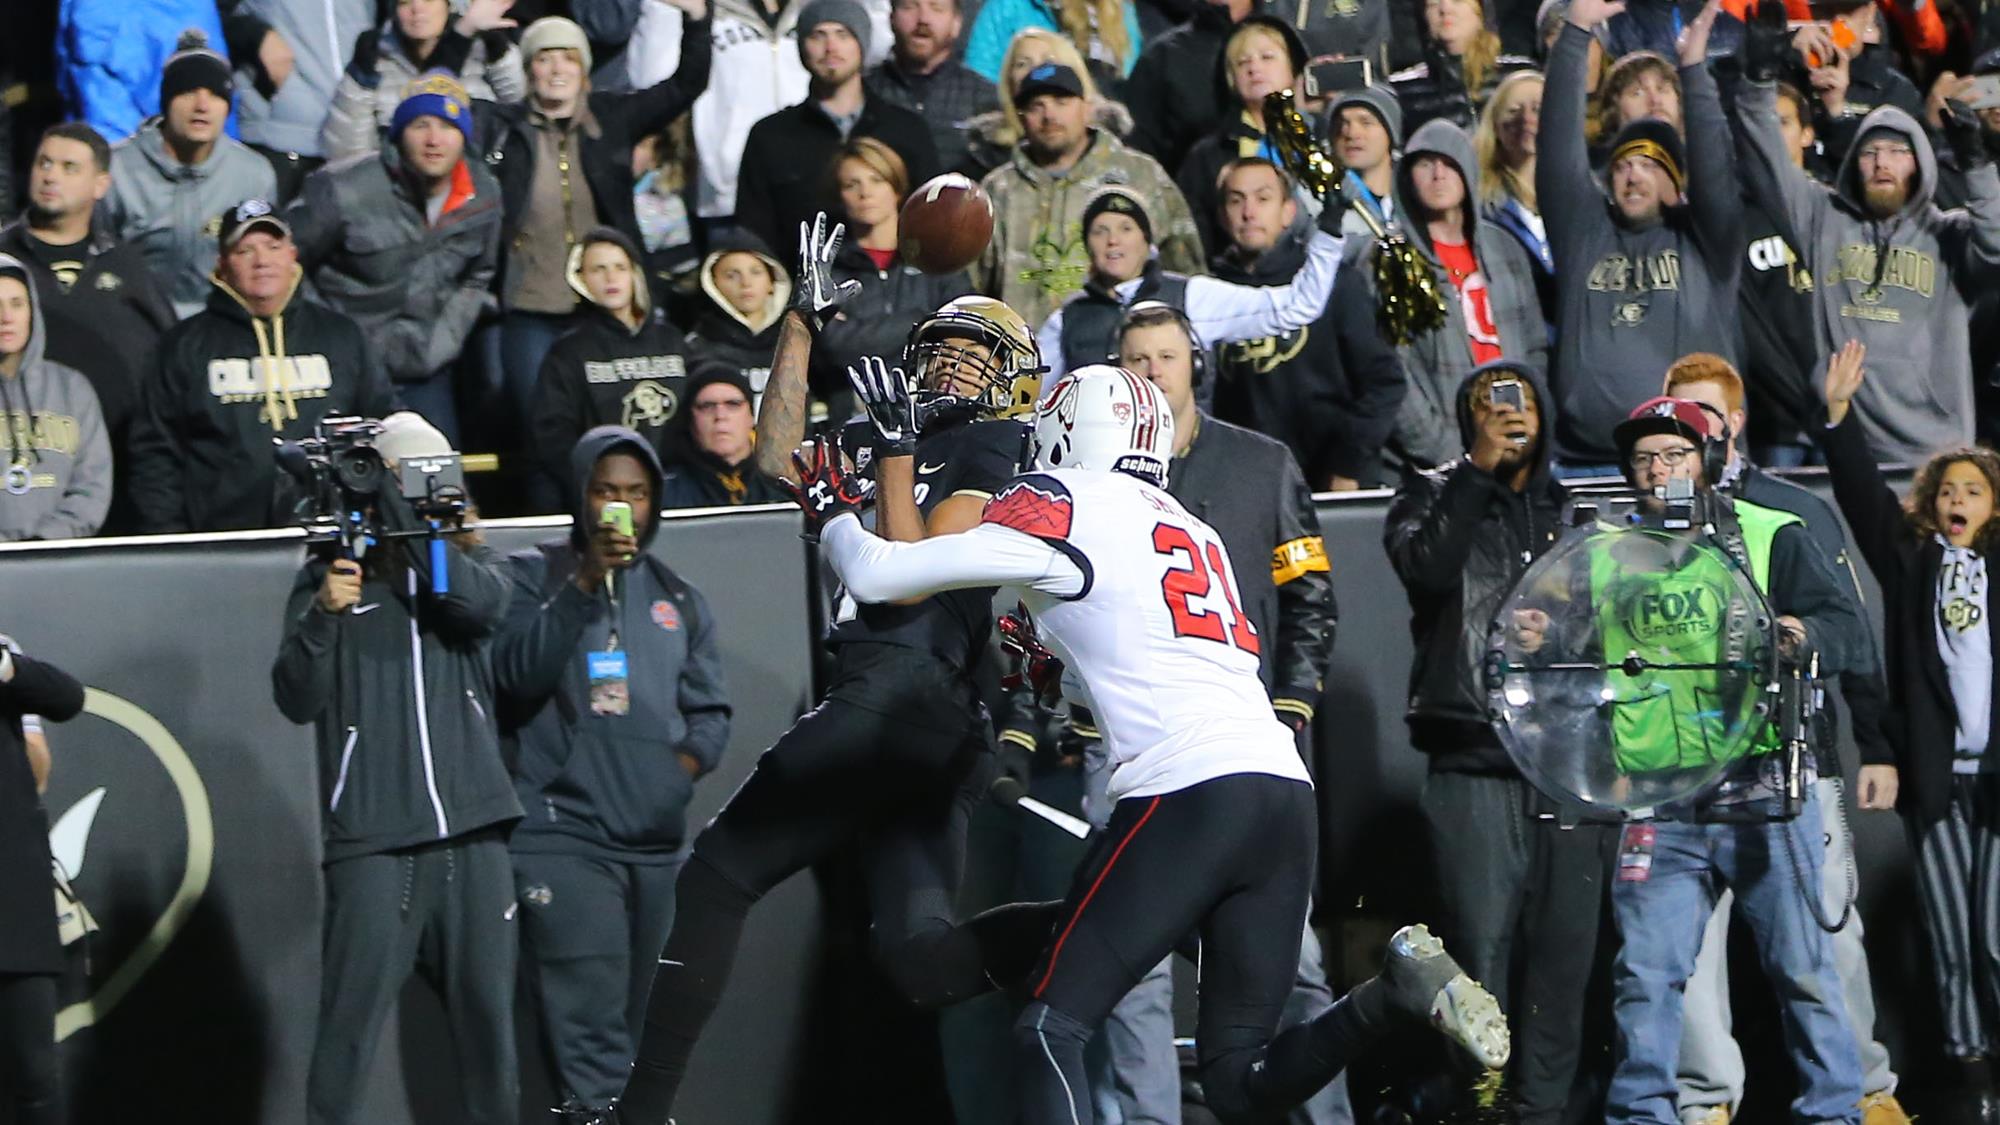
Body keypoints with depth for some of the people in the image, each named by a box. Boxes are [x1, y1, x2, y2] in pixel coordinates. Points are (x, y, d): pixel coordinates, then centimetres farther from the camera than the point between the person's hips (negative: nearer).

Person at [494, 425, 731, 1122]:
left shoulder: (678, 598, 18)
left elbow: (711, 708, 20)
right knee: (590, 1026, -13)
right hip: (562, 835, -5)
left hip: (656, 842, 5)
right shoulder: (531, 576, 5)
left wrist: (689, 761, -1)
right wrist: (583, 584, -16)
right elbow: (516, 674, -11)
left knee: (631, 1022, 8)